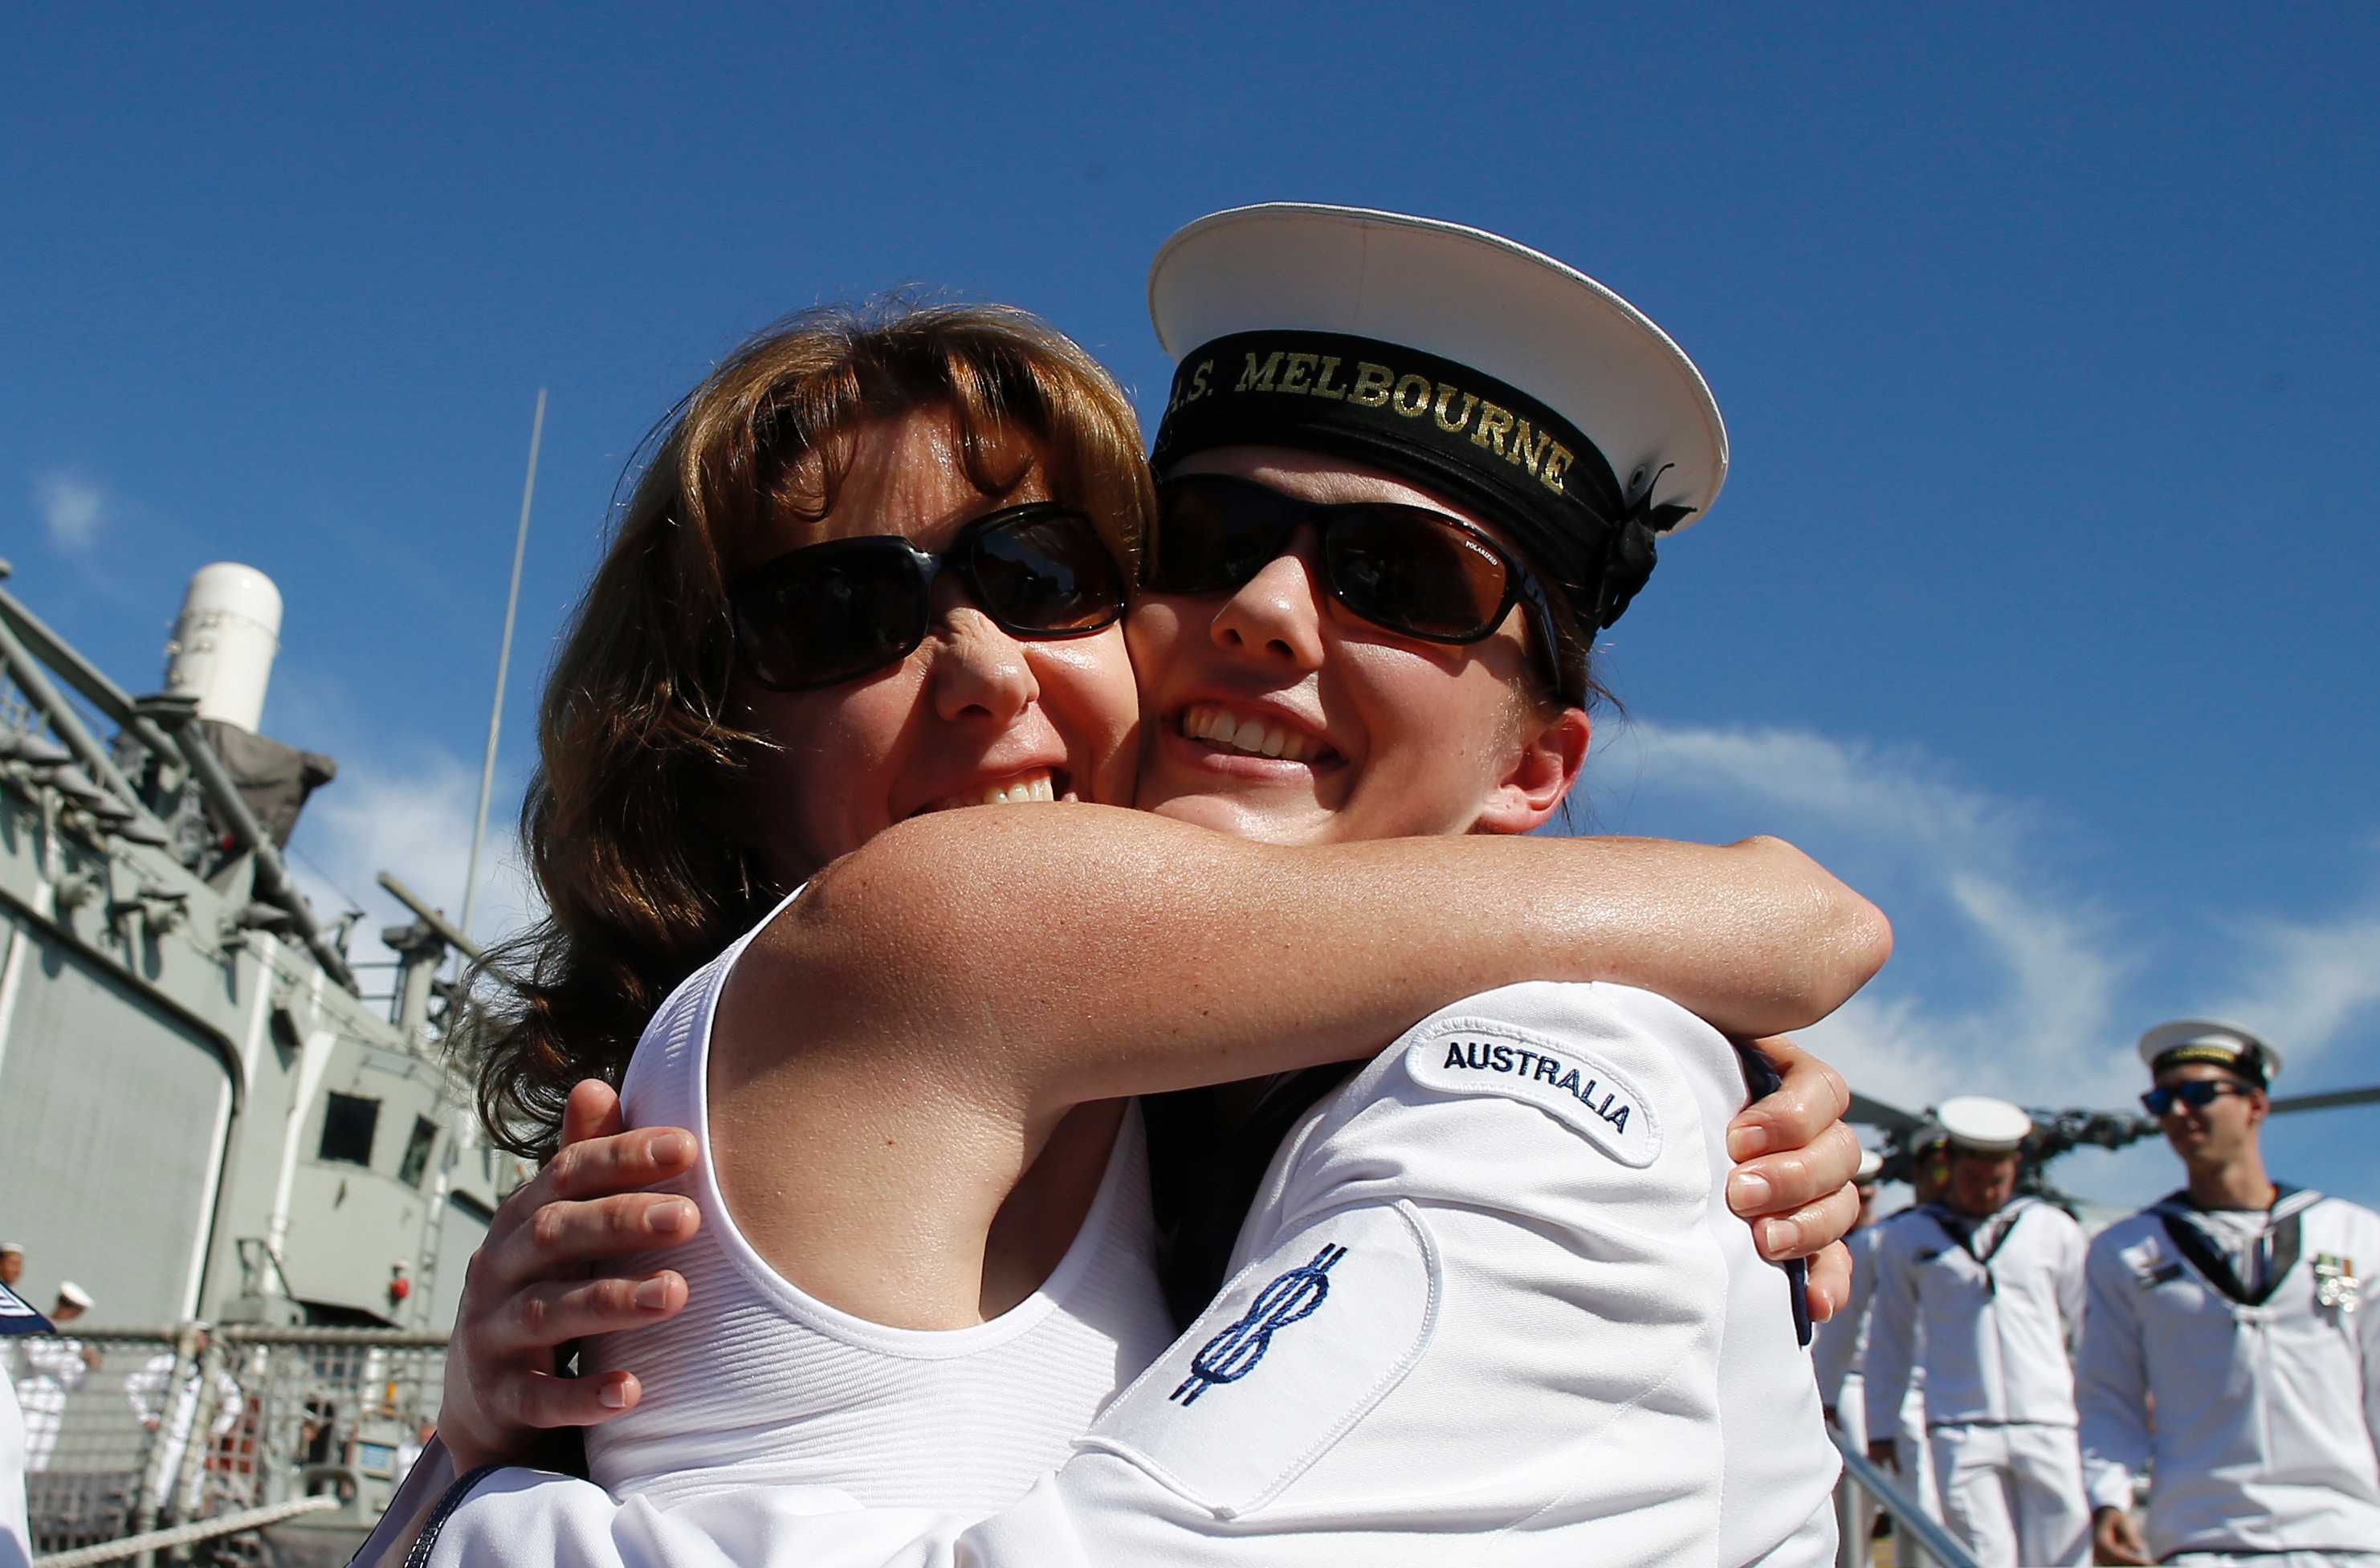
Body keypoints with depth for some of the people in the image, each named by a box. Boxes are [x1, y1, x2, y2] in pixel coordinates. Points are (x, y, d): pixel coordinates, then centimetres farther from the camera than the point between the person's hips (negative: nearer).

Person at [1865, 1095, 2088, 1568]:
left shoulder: (2055, 1231, 10)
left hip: (2048, 1427, 1)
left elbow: (2088, 1330, 16)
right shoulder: (1907, 1239, 9)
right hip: (1960, 1433, -1)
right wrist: (1879, 1429, 14)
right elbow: (1890, 1338, 14)